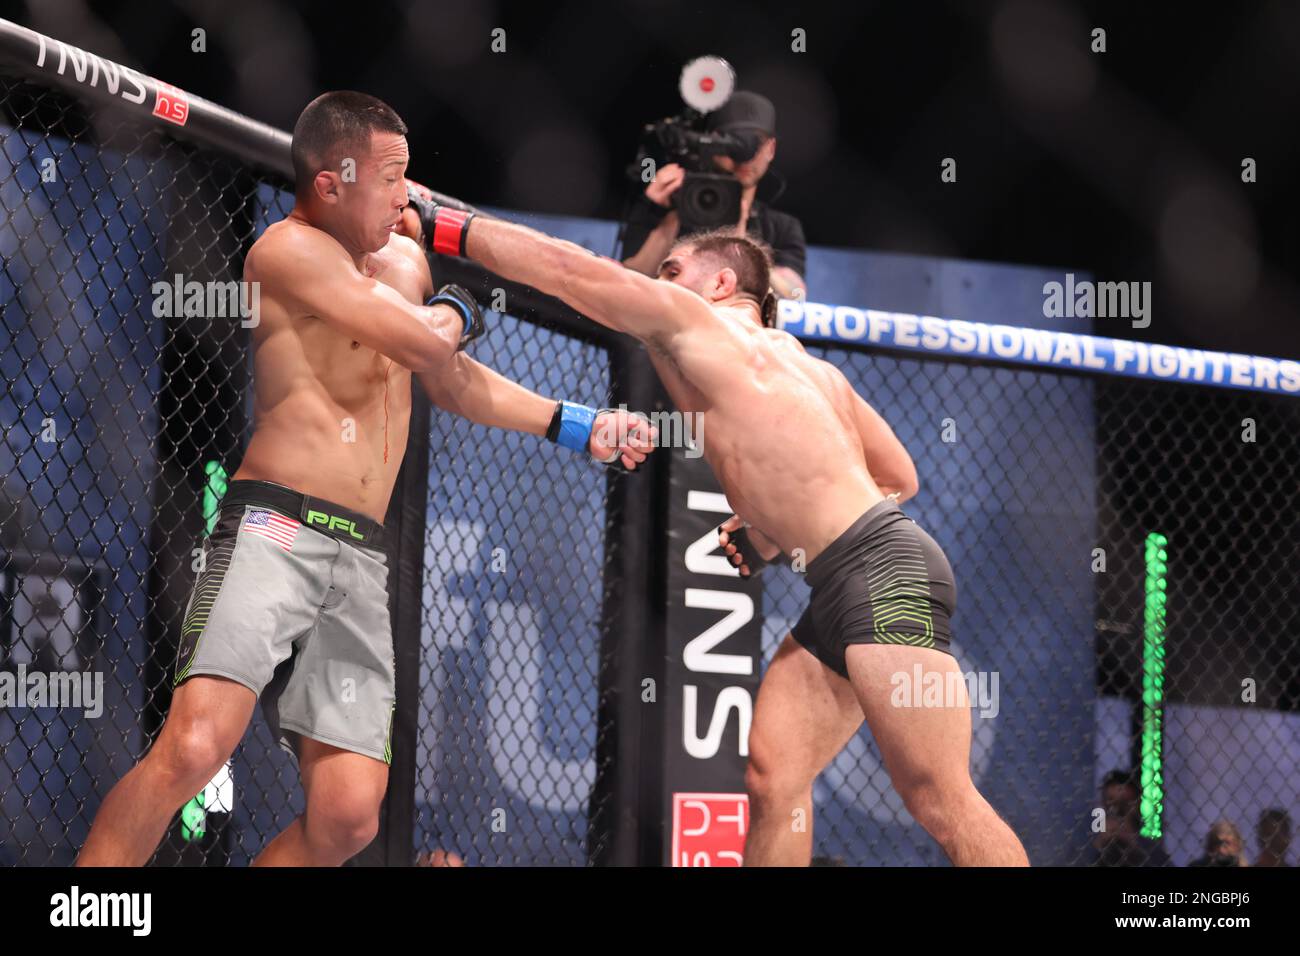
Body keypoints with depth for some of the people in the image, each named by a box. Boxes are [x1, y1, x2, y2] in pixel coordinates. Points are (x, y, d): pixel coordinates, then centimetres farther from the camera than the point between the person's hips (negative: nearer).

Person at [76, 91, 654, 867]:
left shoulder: (405, 261, 22)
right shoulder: (291, 250, -5)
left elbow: (453, 382, 37)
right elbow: (428, 346, -12)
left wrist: (574, 425, 36)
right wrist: (455, 313, 11)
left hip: (361, 560, 8)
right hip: (276, 529, -8)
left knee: (349, 814, -5)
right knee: (195, 747, -26)